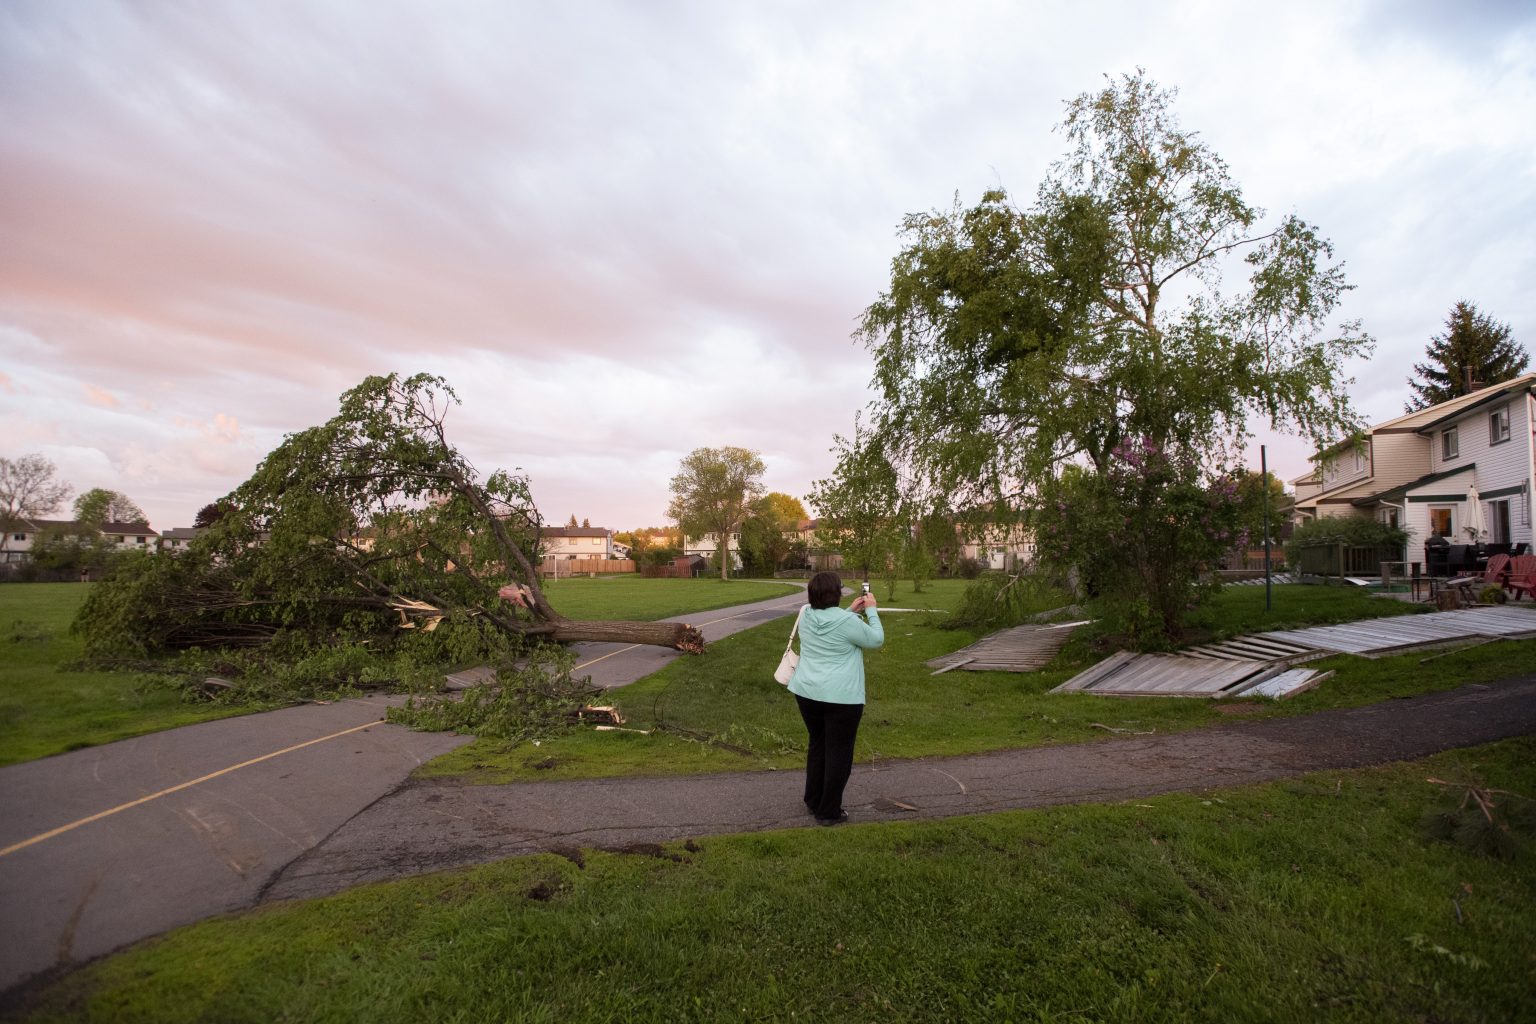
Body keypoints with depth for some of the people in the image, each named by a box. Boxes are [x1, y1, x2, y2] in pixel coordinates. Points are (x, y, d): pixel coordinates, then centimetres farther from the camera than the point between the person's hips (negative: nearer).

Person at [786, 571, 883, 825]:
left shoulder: (806, 616, 2)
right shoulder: (847, 622, -18)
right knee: (839, 752, 7)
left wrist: (851, 611, 19)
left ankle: (813, 801, 35)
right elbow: (876, 640, -2)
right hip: (841, 697, -6)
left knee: (817, 744, 22)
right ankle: (828, 812, 16)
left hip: (807, 692, 7)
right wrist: (871, 610, 7)